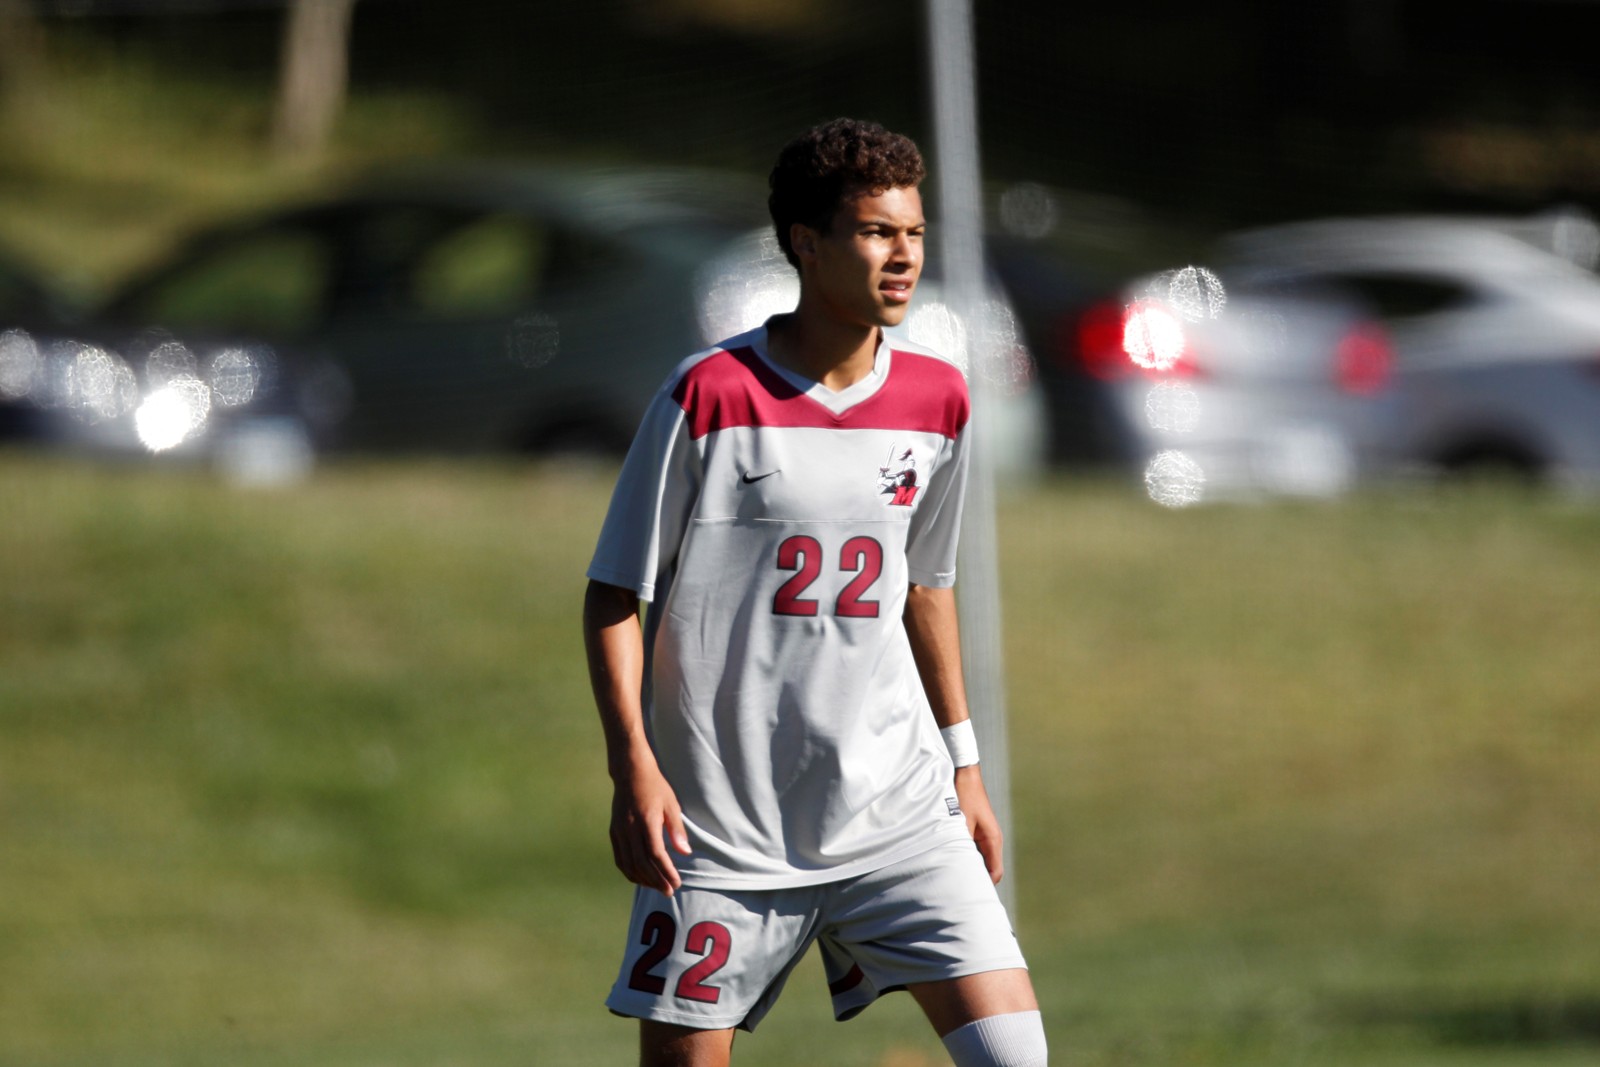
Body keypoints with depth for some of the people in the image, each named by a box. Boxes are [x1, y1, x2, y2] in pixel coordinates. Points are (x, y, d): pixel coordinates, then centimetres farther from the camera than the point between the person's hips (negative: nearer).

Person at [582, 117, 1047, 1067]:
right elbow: (616, 595, -6)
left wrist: (963, 763, 19)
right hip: (721, 817, -4)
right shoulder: (711, 396, -11)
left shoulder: (937, 399, 4)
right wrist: (635, 766, -15)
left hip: (896, 806, 4)